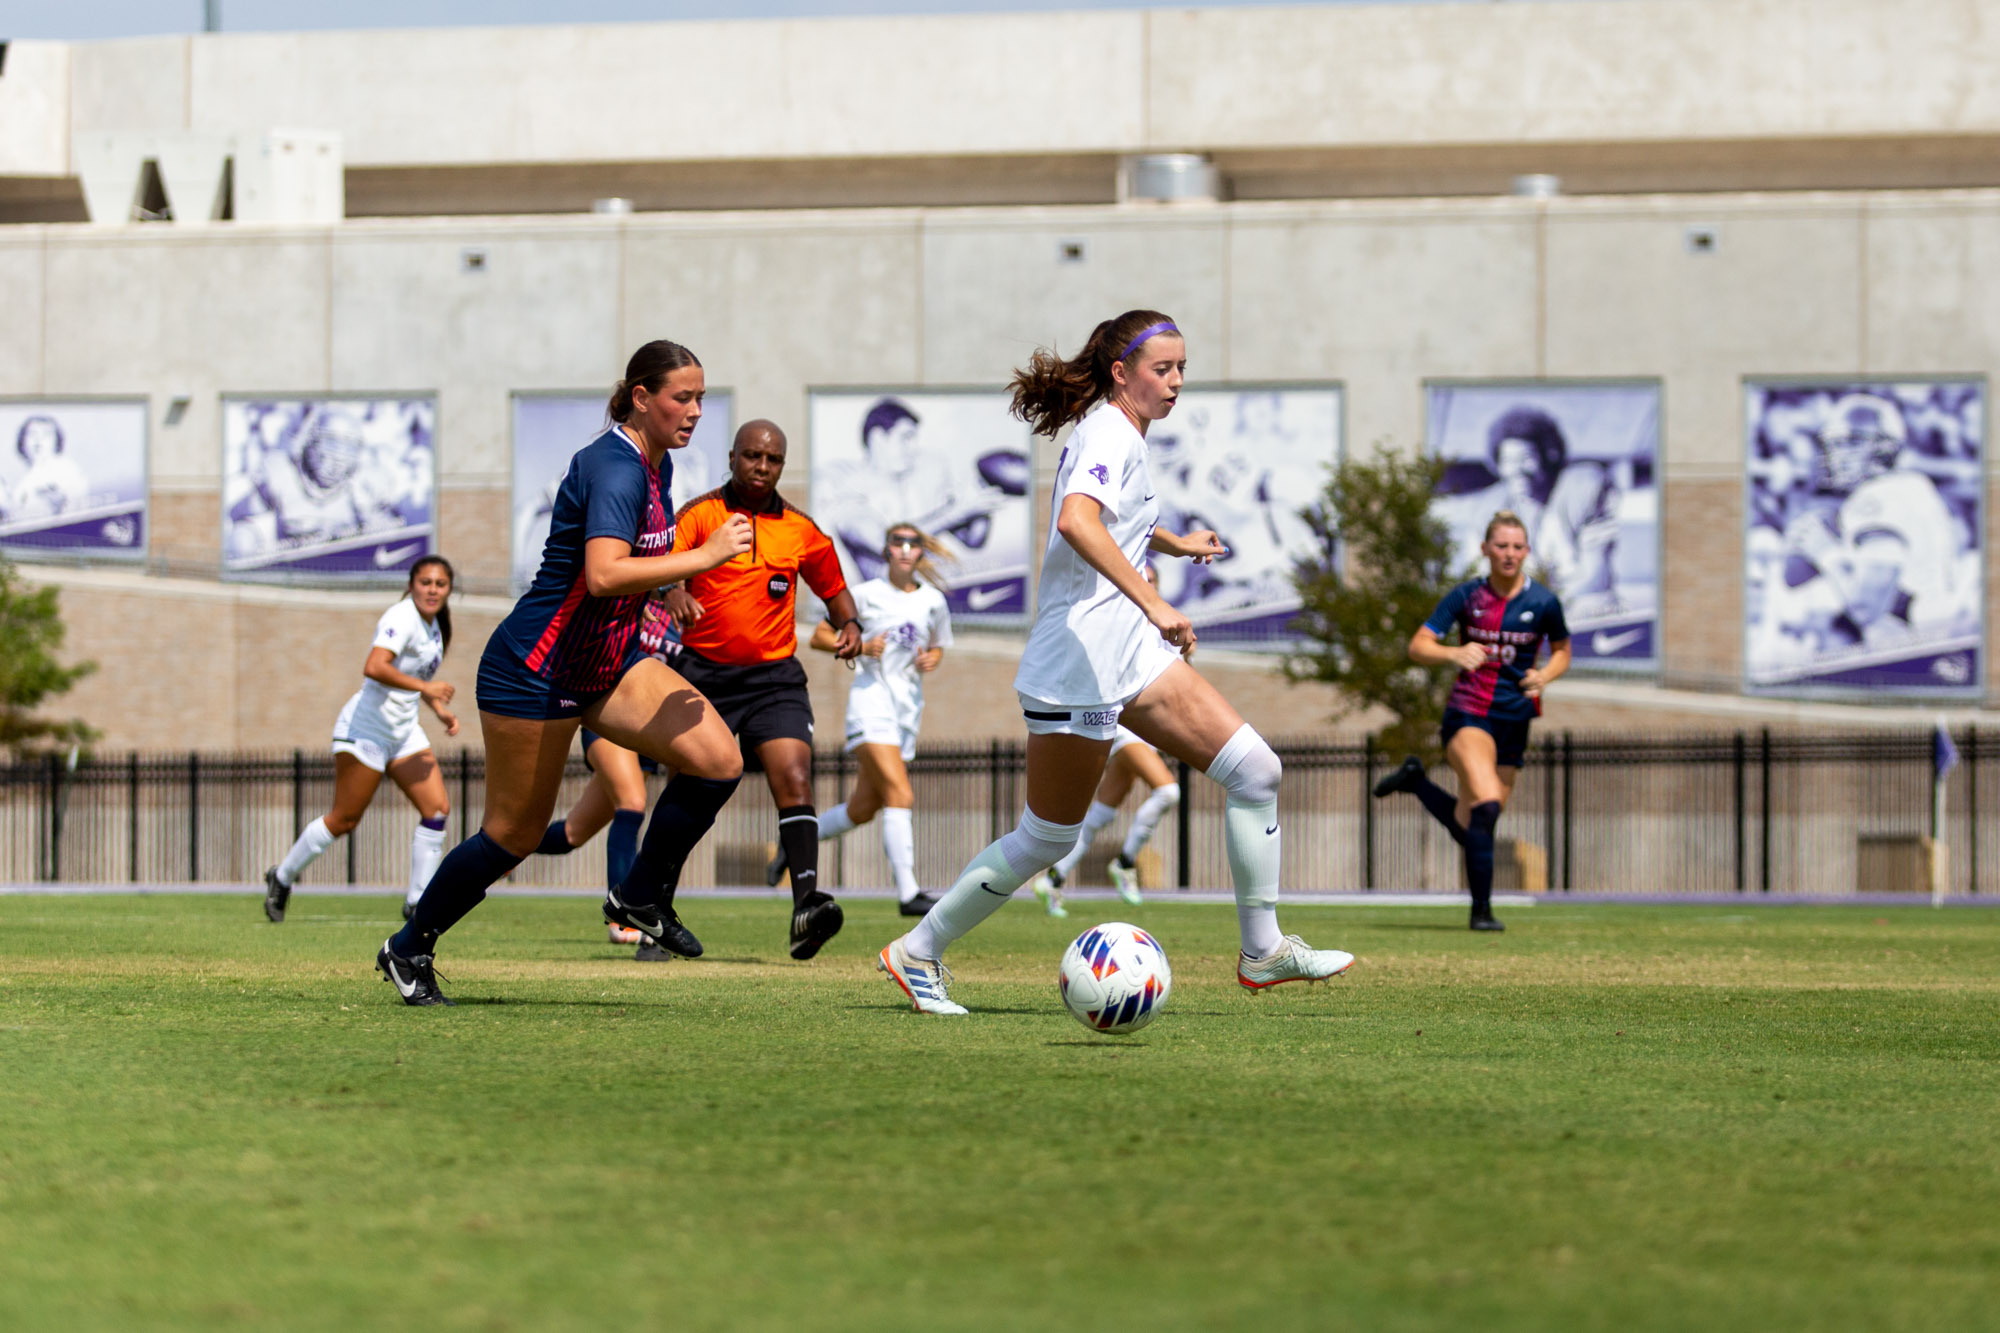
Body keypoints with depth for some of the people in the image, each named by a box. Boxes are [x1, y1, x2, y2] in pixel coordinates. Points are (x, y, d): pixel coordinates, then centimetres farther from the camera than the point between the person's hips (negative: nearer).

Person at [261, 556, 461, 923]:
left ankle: (417, 900, 2)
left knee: (437, 808, -5)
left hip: (404, 730, 9)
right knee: (344, 820, -2)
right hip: (366, 727, -9)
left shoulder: (432, 623, 10)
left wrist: (440, 709, 14)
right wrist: (425, 687, -32)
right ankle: (281, 879, 19)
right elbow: (374, 668, -35)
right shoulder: (402, 619, -19)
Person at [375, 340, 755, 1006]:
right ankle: (409, 949, 23)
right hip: (535, 670, -8)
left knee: (719, 760, -10)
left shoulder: (656, 466, 5)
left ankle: (641, 897, 8)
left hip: (610, 663, 8)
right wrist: (703, 556, -36)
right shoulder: (615, 468, -24)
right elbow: (602, 574, -40)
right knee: (515, 835, 3)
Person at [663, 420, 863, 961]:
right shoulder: (700, 514, 0)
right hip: (704, 674, -2)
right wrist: (673, 593, -38)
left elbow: (833, 587, 23)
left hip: (774, 678, 2)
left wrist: (849, 623, 2)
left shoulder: (800, 530, 9)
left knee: (794, 778, -19)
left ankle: (806, 905, -31)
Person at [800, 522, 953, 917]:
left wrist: (932, 659, 1)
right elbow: (820, 636, 3)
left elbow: (938, 646, 24)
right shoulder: (866, 595, -2)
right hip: (872, 696, -6)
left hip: (909, 706, 6)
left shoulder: (933, 601, 10)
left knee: (862, 810, 10)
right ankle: (908, 893, -24)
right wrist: (859, 647, -14)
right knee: (900, 795, -20)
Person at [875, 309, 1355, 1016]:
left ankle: (1263, 950, 5)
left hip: (1130, 652, 10)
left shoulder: (1114, 434, 16)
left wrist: (1173, 542, 52)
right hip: (1081, 662, -10)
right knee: (1047, 838, -3)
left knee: (1256, 770, 1)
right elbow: (1075, 521, -36)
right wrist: (1154, 604, -40)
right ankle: (918, 952, 11)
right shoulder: (1111, 436, -15)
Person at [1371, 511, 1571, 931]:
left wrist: (1545, 675, -6)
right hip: (1468, 715, -3)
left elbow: (1562, 651, 16)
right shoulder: (1467, 596, -3)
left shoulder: (1543, 603, 0)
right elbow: (1418, 647, -4)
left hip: (1514, 722, 3)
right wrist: (1453, 653, -24)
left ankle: (1415, 781, 34)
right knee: (1487, 803, -28)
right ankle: (1481, 909, -18)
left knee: (1469, 829, 6)